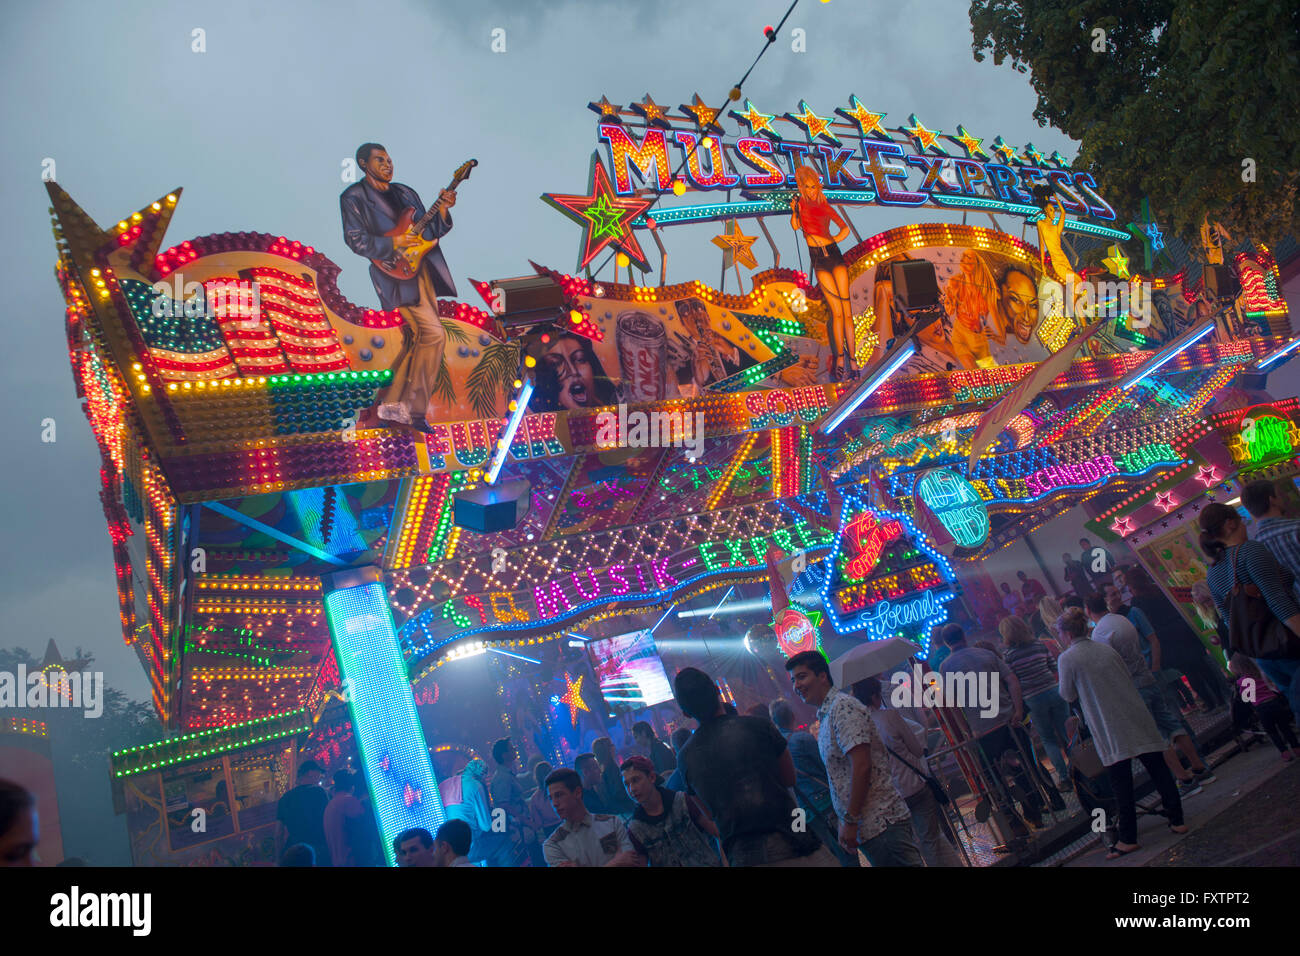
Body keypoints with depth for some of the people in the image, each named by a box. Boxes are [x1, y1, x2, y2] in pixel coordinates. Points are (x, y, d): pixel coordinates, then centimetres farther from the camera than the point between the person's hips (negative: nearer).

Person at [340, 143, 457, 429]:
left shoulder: (405, 192, 19)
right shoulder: (354, 197, 0)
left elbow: (429, 231, 16)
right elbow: (355, 239, -9)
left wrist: (443, 208, 0)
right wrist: (394, 243, -16)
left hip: (421, 269, 8)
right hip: (395, 273, -8)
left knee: (416, 337, 8)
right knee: (434, 334, -16)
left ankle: (391, 402, 19)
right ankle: (413, 410, -8)